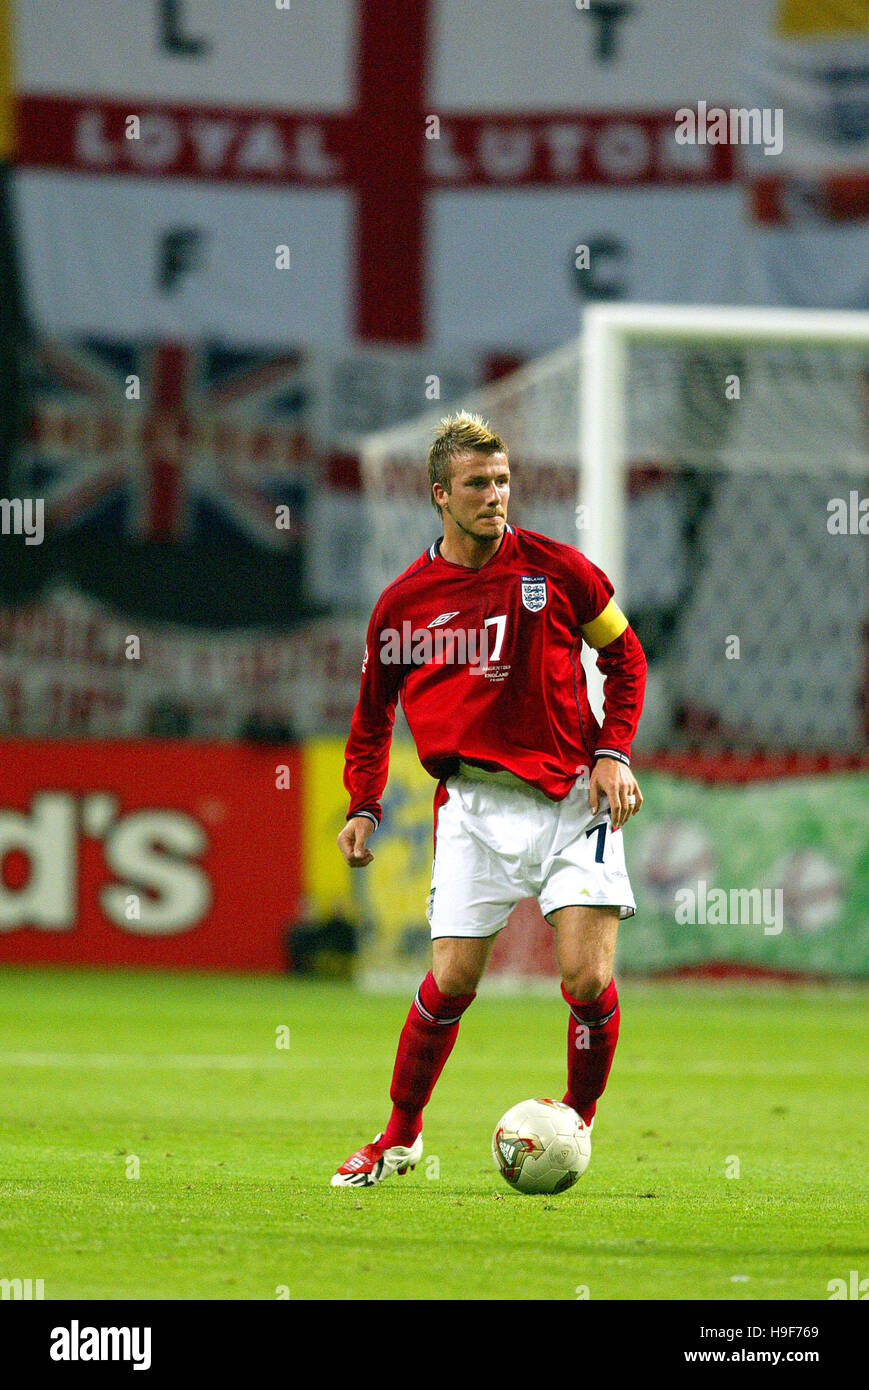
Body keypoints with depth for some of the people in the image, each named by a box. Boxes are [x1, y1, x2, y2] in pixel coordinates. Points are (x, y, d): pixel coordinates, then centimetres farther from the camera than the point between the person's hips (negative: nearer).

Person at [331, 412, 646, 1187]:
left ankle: (579, 1120, 13)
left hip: (572, 800, 0)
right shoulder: (404, 602, 3)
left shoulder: (555, 570, -1)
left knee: (588, 980, -11)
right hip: (475, 803, 0)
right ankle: (400, 1136, 15)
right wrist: (364, 807, 6)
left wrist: (614, 754, -1)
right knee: (451, 982, -6)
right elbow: (373, 714, 17)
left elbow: (625, 657, 11)